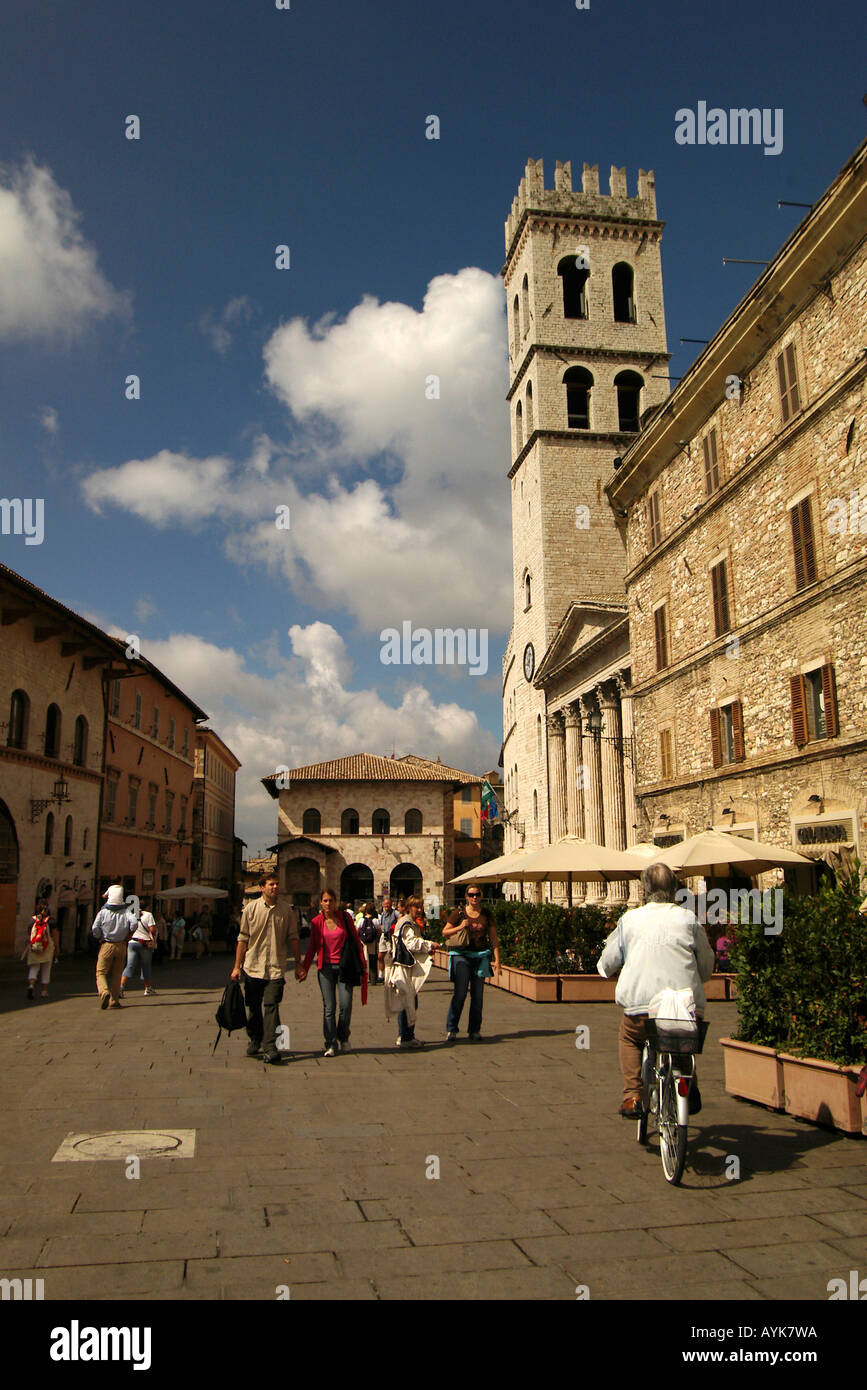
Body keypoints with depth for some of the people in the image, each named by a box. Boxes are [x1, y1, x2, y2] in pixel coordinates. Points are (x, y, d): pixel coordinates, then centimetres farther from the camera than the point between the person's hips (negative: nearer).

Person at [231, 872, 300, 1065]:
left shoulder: (287, 911, 4)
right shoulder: (251, 908, 2)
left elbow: (293, 939, 10)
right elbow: (243, 938, 3)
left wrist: (298, 965, 9)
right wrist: (237, 966, 1)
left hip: (276, 969, -1)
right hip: (253, 967, 1)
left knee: (271, 1007, -10)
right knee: (254, 1008, 11)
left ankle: (270, 1048, -9)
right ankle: (255, 1041, 31)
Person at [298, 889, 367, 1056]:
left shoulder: (345, 917, 1)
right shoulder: (317, 922, 3)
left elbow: (356, 940, 5)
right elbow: (312, 947, 10)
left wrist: (362, 963, 3)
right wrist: (304, 968, 2)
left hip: (344, 967, -1)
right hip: (326, 967, 1)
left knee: (345, 1005, -6)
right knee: (329, 1008, -3)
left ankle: (343, 1037, 19)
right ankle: (331, 1044, 7)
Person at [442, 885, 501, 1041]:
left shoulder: (486, 914, 8)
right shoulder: (459, 913, 1)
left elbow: (493, 939, 9)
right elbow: (444, 933, 5)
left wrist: (497, 960, 1)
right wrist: (460, 927, -12)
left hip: (481, 956, 3)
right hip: (461, 955, -2)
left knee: (478, 995, 3)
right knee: (460, 993, -8)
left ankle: (475, 1030, 15)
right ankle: (451, 1028, 5)